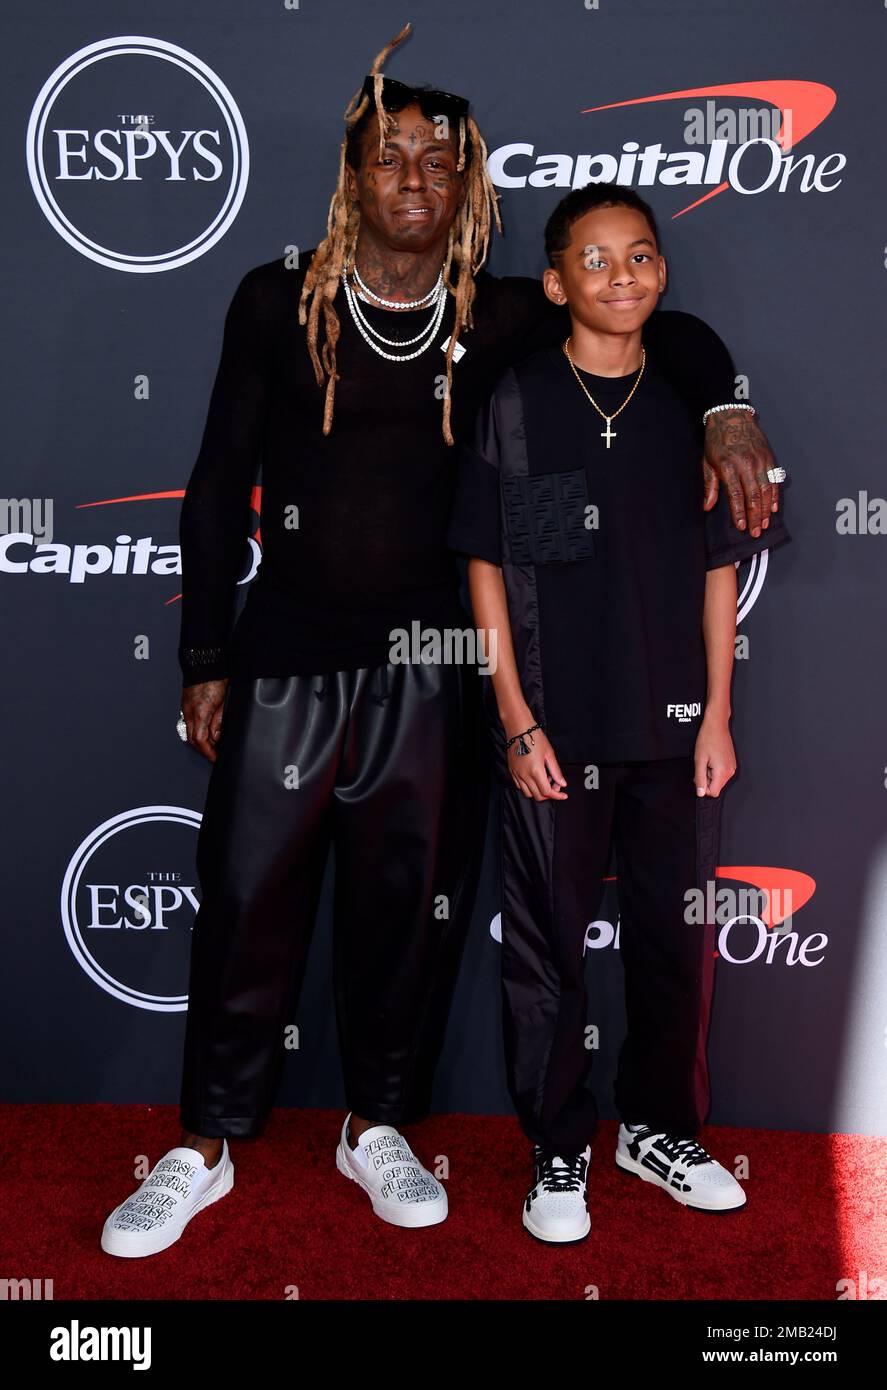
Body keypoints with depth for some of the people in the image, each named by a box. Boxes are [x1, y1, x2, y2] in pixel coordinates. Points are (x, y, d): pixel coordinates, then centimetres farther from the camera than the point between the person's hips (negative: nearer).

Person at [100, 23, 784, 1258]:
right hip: (288, 655, -1)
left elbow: (676, 332, 13)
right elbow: (219, 484, 3)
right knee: (250, 896, 3)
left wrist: (724, 414, -9)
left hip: (428, 662, 2)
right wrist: (207, 659, 1)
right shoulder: (280, 301, 2)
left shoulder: (497, 319, 4)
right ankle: (207, 1148, 22)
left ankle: (378, 1127, 30)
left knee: (409, 901, 9)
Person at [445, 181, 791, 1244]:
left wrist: (719, 715, 2)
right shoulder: (516, 402, -1)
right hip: (554, 728, -2)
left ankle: (658, 1128, 32)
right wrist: (518, 721, -8)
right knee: (546, 945, 6)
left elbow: (719, 570, 8)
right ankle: (558, 1150, 25)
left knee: (678, 940, 11)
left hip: (675, 726, 3)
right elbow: (485, 569, -3)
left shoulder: (692, 401, 6)